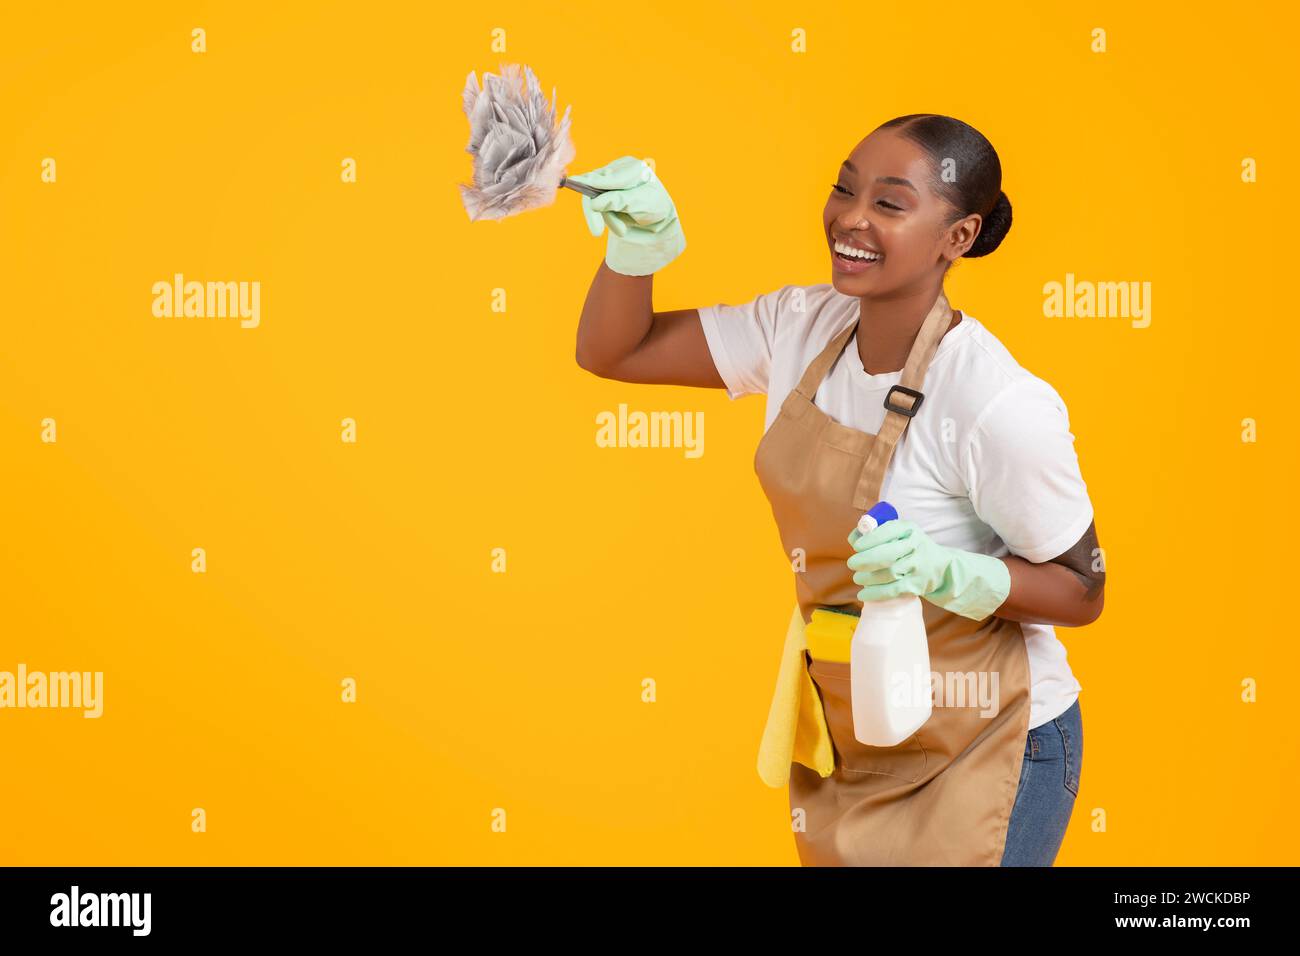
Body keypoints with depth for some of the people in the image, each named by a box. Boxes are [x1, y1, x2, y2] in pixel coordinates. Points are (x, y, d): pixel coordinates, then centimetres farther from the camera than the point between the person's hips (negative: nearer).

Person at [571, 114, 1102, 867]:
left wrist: (947, 572, -32)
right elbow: (611, 352, -1)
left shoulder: (1000, 405, -25)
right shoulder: (803, 328, -6)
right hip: (845, 731, 6)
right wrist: (638, 244, -19)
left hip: (976, 749, -6)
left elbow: (1080, 593, -15)